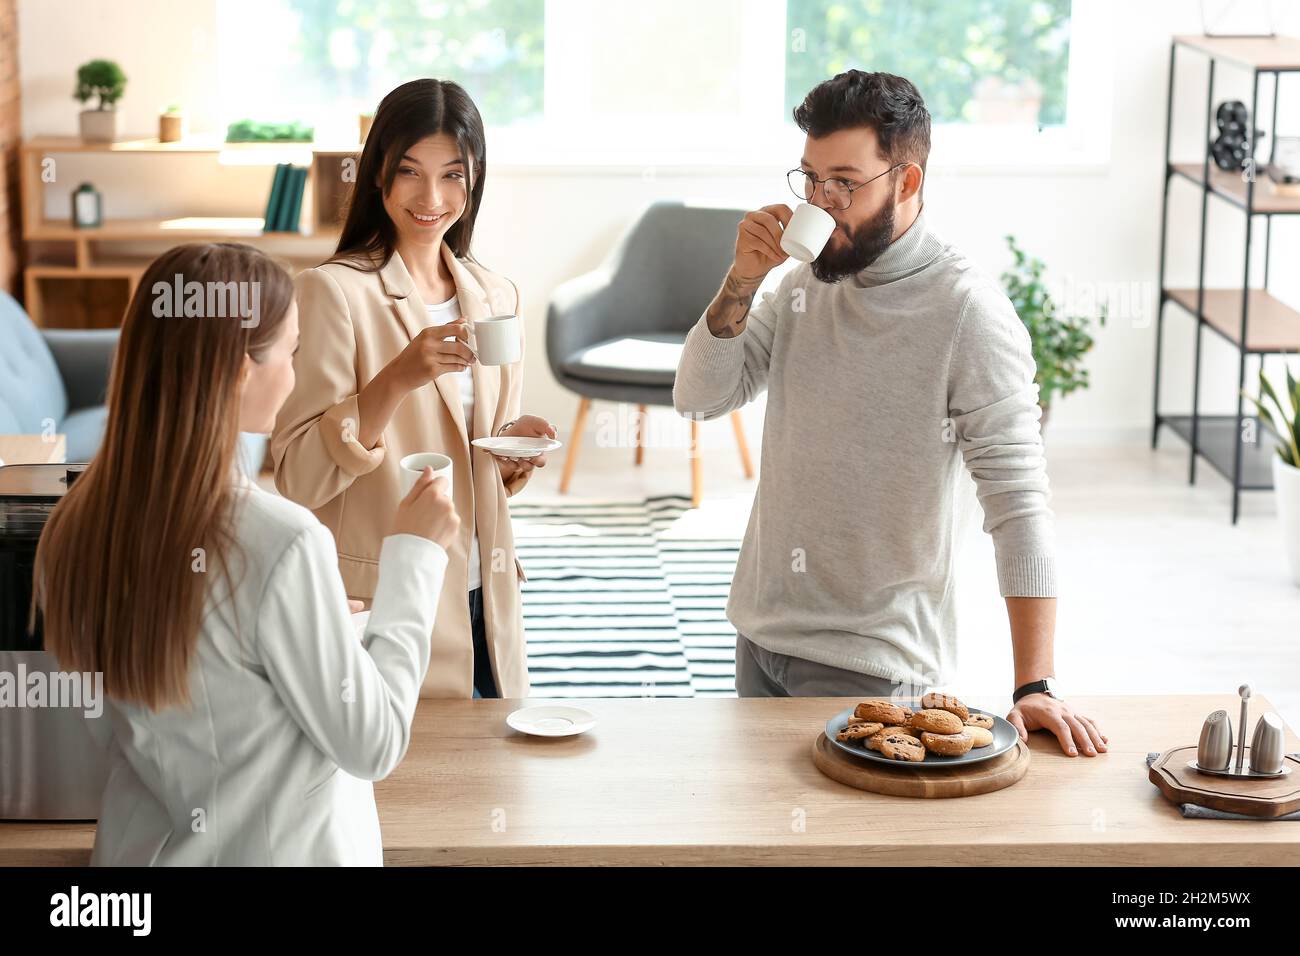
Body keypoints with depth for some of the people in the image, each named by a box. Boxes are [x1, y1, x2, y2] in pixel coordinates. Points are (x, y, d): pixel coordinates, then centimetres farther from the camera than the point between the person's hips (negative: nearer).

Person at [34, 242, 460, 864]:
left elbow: (106, 731, 5)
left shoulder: (73, 527, -7)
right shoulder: (280, 541, -26)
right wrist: (413, 554, -9)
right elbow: (373, 745, -15)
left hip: (142, 846, 5)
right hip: (281, 850, -5)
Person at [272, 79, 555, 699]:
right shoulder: (334, 291, -11)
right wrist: (396, 379, -28)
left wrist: (513, 453, -3)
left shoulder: (496, 297, 8)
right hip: (381, 611, -6)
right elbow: (297, 478, -17)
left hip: (482, 604, 6)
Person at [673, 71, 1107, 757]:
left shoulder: (967, 313, -16)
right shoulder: (805, 281, 5)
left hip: (872, 664, -7)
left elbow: (1018, 501, -19)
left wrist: (1034, 686, -25)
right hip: (760, 632, 7)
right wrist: (743, 281, -12)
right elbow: (699, 397, 5)